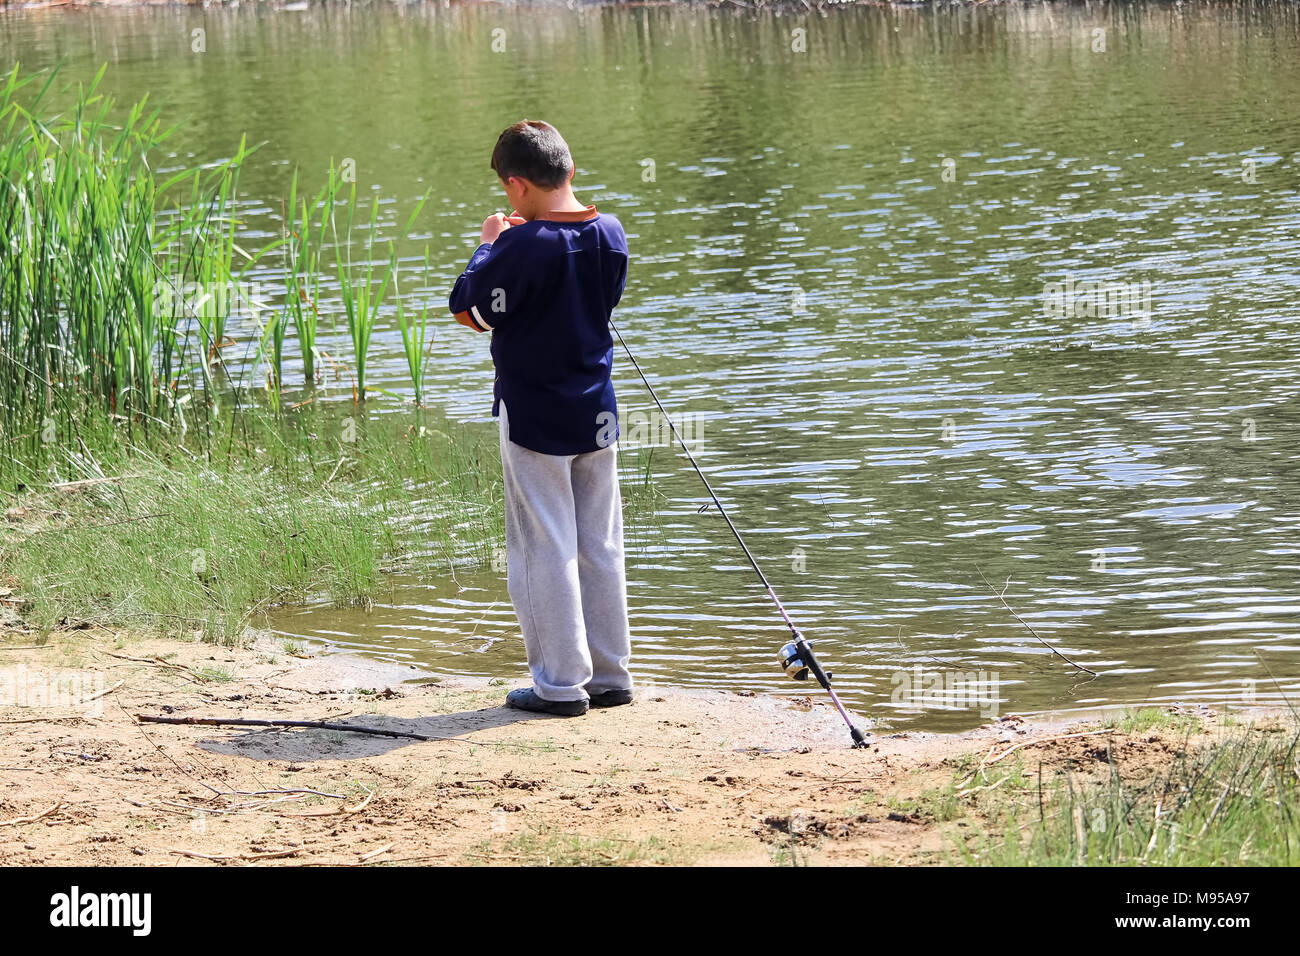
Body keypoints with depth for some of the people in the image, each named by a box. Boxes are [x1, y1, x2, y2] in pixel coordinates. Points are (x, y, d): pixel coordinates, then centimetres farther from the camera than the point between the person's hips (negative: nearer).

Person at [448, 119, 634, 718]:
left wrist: (489, 245, 3)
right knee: (601, 548, 13)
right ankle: (610, 674, 19)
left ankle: (560, 683, 4)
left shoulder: (523, 247, -19)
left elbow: (467, 310, -11)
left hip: (533, 416, -6)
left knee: (545, 551, 1)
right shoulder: (610, 235, 0)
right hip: (596, 414, 6)